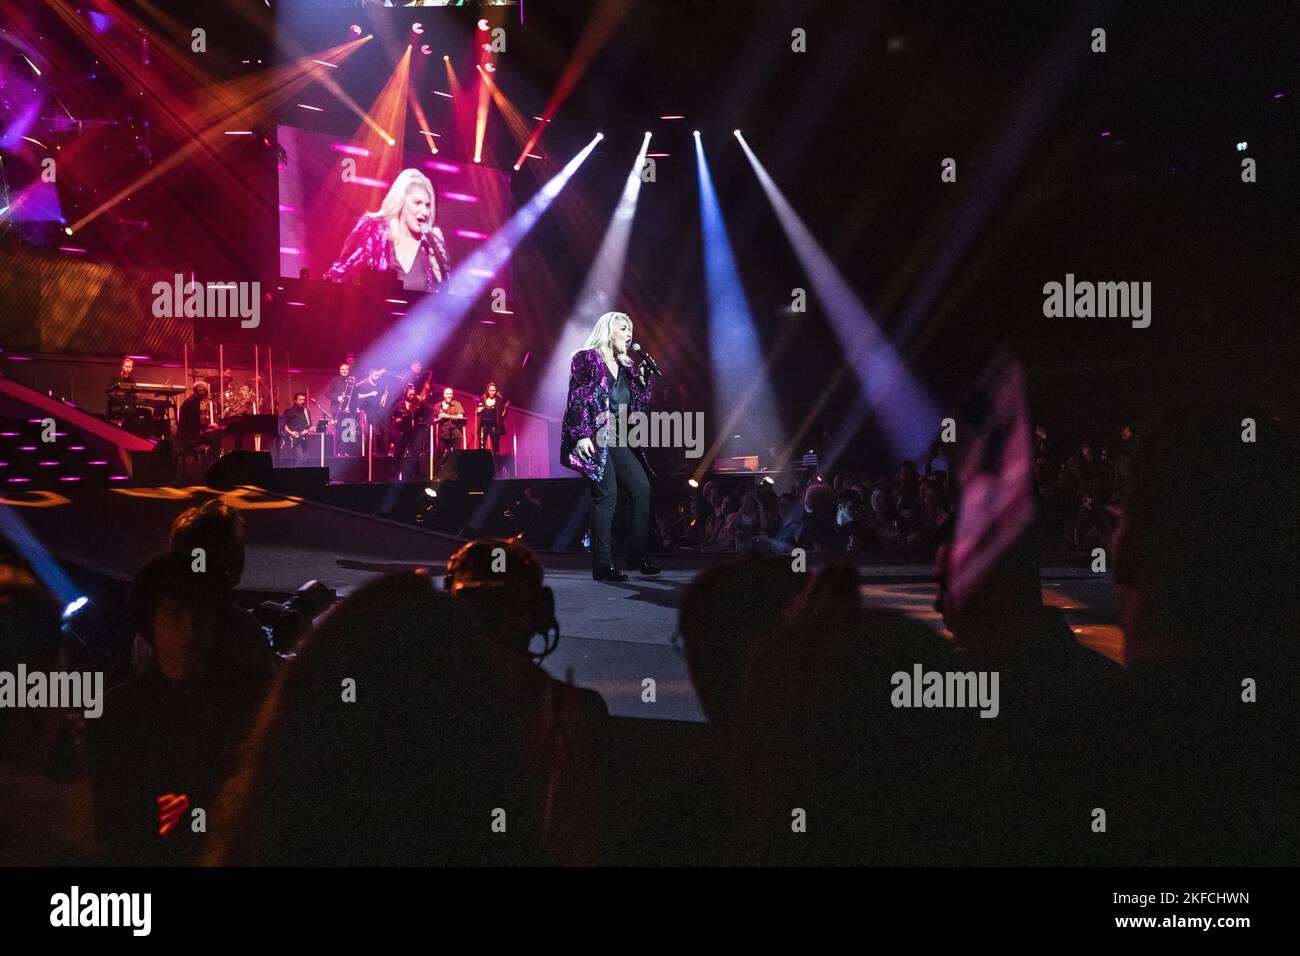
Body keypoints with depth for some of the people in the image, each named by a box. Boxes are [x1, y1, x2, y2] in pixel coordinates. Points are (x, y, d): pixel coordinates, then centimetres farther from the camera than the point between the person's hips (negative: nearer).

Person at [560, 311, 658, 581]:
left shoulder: (625, 366, 19)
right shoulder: (587, 359, -2)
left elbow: (638, 404, 19)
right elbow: (577, 399, -10)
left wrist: (641, 377, 4)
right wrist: (582, 434, -19)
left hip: (616, 441, 8)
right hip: (593, 438, -8)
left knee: (642, 488, 1)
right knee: (607, 494, -13)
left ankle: (636, 554, 9)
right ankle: (602, 564, -9)